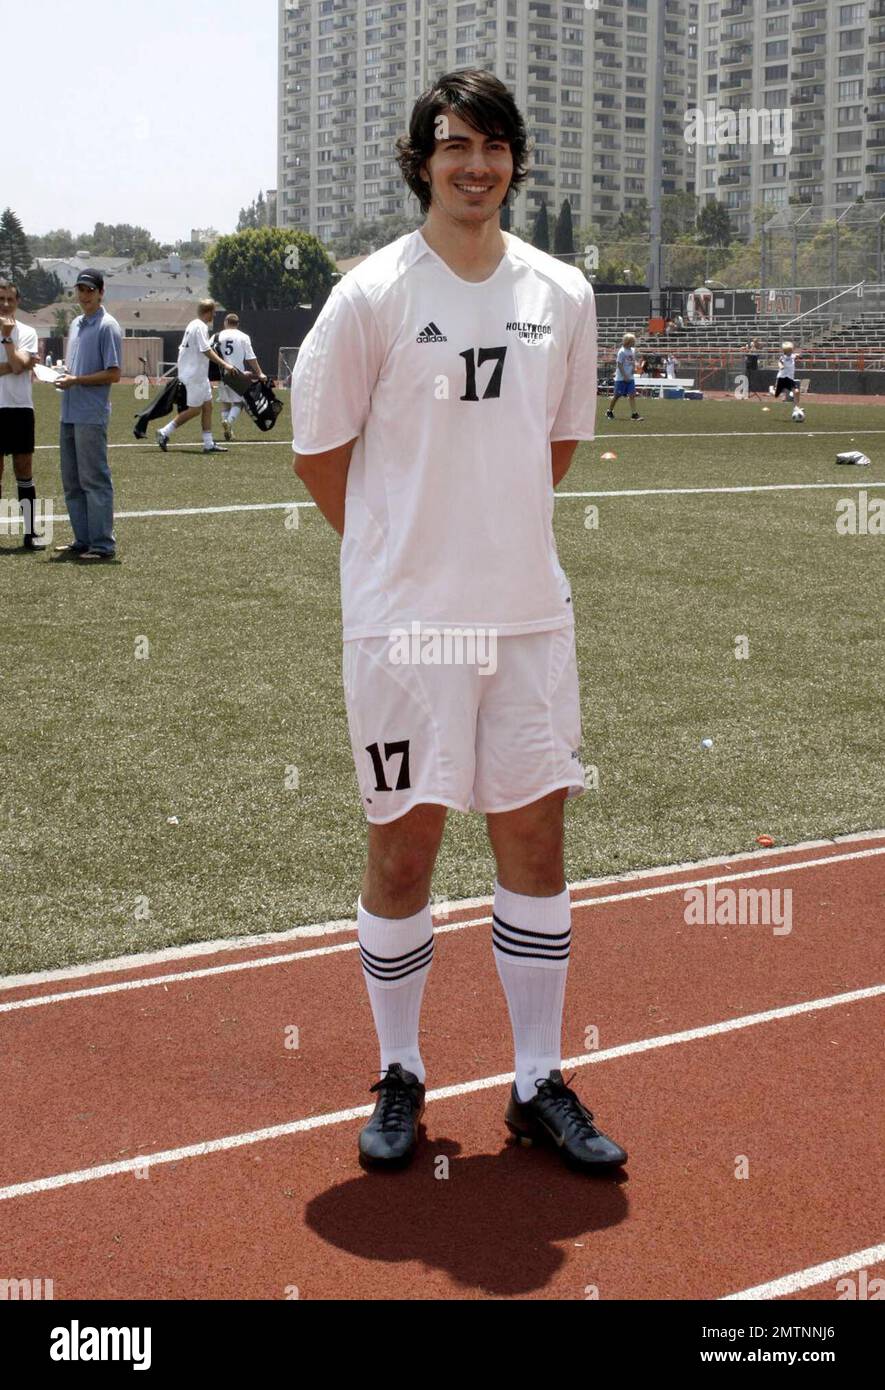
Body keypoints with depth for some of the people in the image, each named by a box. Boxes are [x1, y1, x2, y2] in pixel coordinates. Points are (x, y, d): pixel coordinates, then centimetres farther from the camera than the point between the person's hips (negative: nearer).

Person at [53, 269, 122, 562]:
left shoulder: (107, 326, -8)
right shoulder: (76, 325, 17)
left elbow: (113, 374, -12)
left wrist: (76, 380, -16)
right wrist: (63, 374, 5)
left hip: (92, 416, -8)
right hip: (69, 414, 8)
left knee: (94, 480, -6)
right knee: (72, 482, 11)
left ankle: (103, 545, -3)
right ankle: (83, 541, 18)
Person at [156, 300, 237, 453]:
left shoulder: (192, 324, 14)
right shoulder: (201, 327, -15)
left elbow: (182, 347, 18)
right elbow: (206, 351, -22)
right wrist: (224, 365, -22)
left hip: (199, 374, 10)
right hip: (195, 375, -10)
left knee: (207, 406, 9)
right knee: (195, 409, -6)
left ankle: (208, 444, 10)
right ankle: (165, 432, -3)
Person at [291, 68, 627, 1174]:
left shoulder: (562, 295, 5)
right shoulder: (371, 295, -7)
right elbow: (317, 452, 0)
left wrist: (494, 537, 13)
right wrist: (404, 549, 7)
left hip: (529, 614, 4)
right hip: (405, 623, -3)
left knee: (535, 837, 7)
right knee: (403, 846, 4)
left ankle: (539, 1085, 20)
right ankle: (400, 1078, 22)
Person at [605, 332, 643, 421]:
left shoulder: (633, 350, 8)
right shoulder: (622, 351, -14)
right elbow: (619, 364, -15)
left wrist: (634, 368, 1)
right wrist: (625, 376, -17)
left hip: (630, 377, 6)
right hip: (621, 378, -6)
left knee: (632, 394, -4)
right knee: (617, 395, 4)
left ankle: (635, 414, -7)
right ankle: (609, 412, 20)